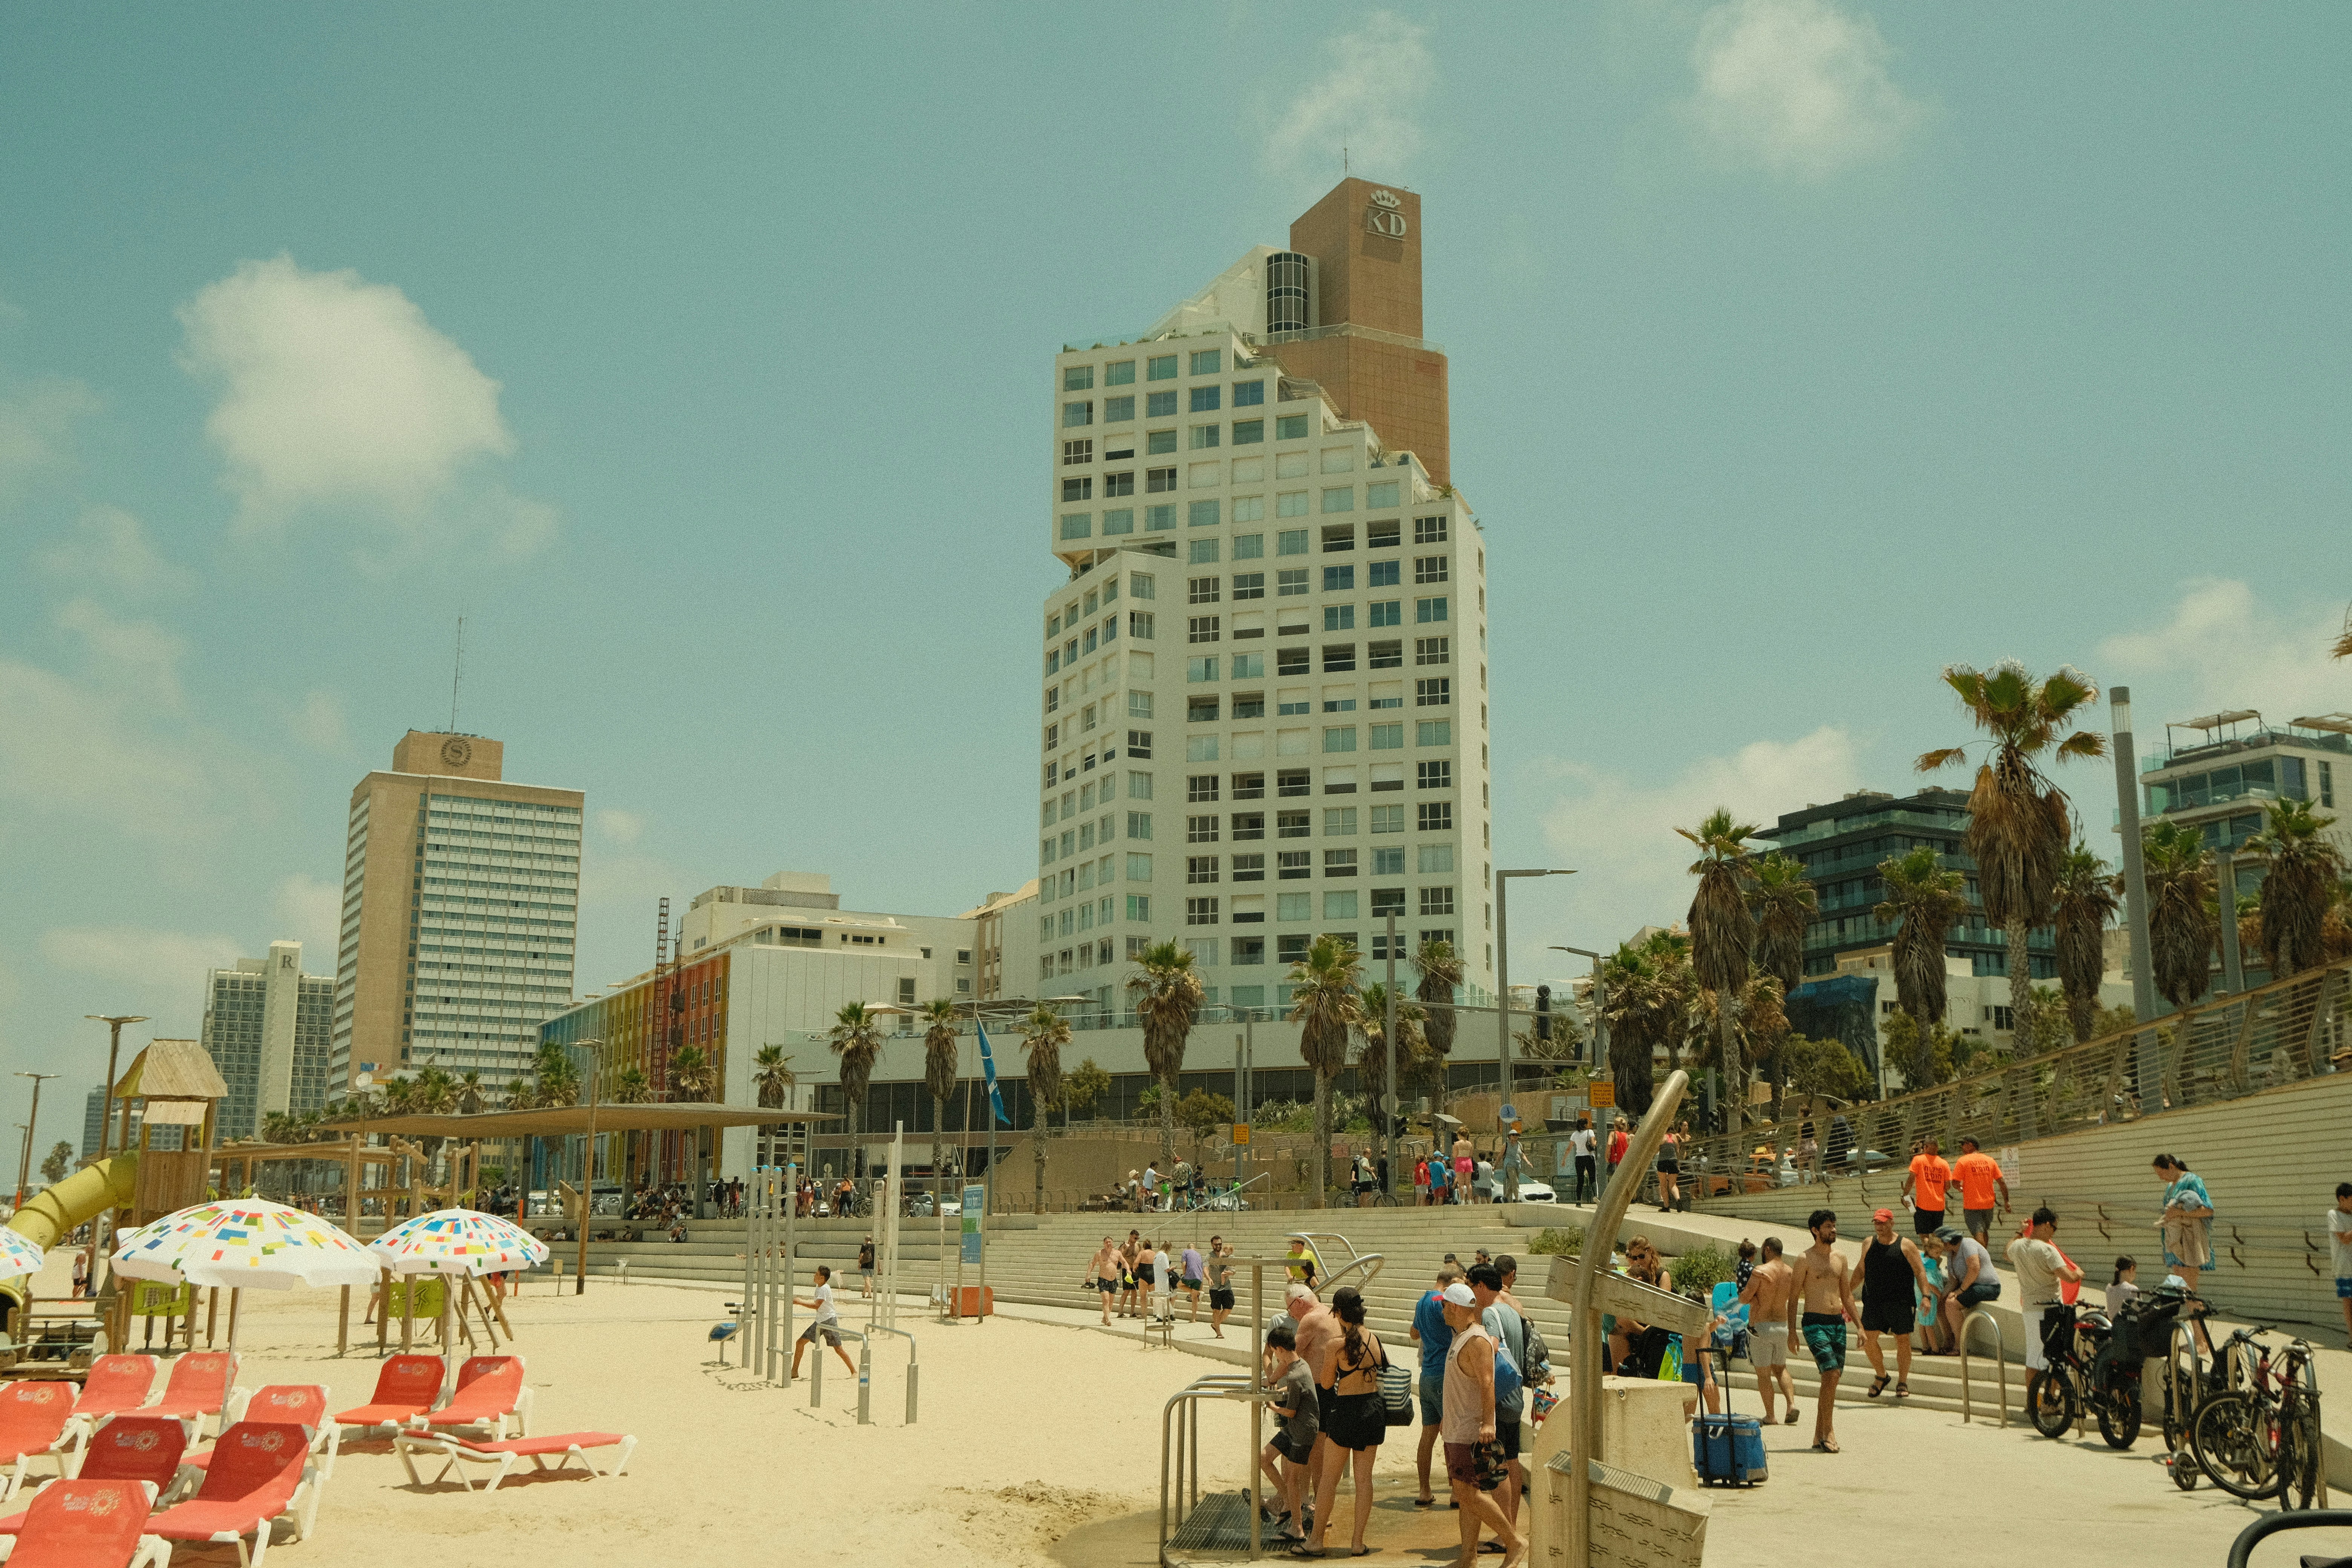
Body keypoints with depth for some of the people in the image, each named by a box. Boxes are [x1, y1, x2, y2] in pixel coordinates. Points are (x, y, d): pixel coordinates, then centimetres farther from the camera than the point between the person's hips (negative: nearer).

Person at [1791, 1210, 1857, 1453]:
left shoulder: (1840, 1259, 13)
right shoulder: (1805, 1259, -4)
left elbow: (1847, 1295, 20)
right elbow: (1794, 1296, -4)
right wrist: (1792, 1331, -9)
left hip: (1838, 1323, 6)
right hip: (1815, 1323, -6)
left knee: (1831, 1380, 6)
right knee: (1831, 1374, -19)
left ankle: (1820, 1437, 15)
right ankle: (1827, 1433, -10)